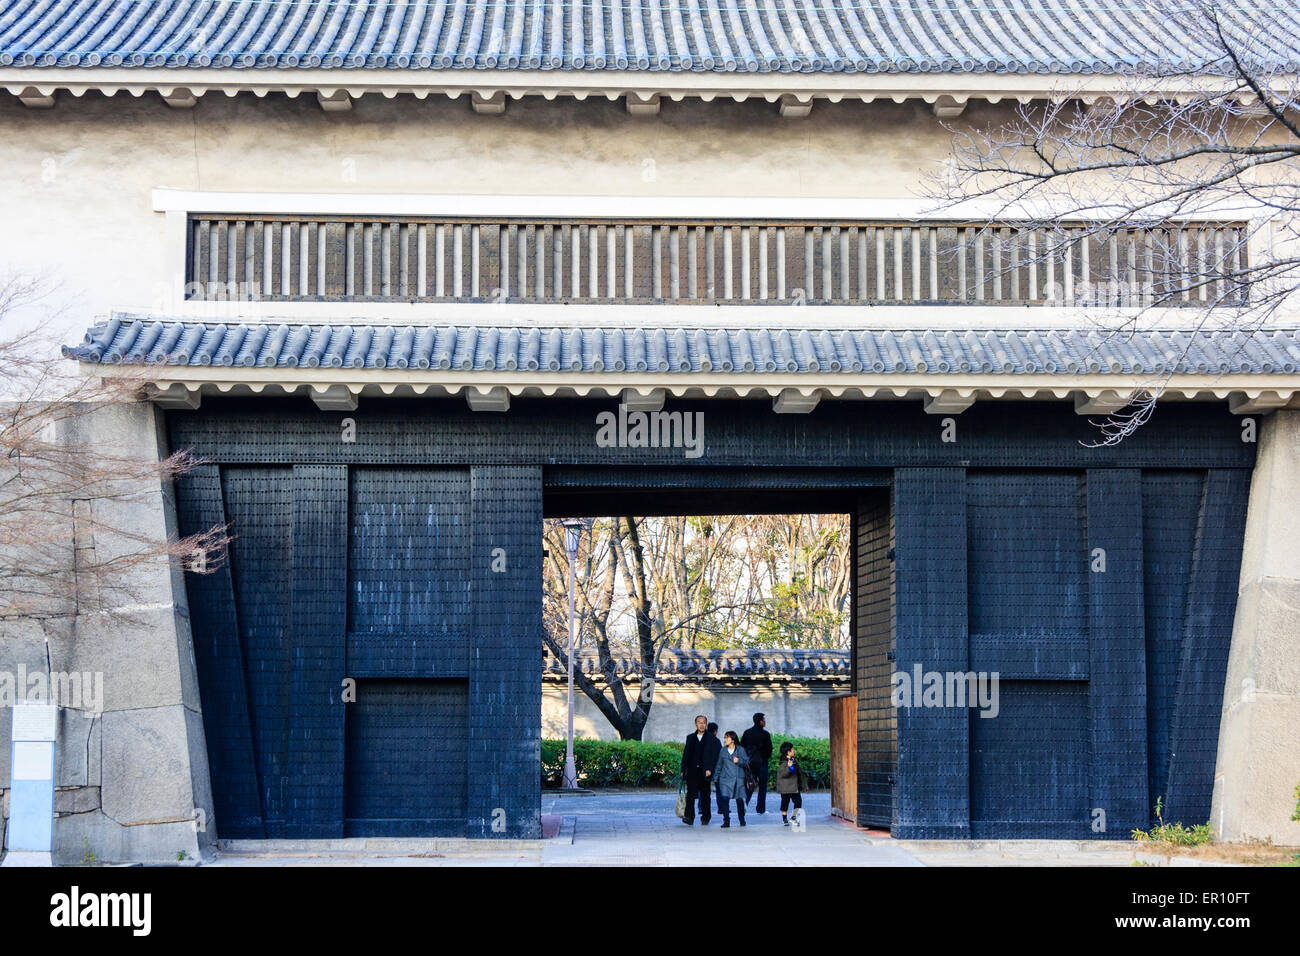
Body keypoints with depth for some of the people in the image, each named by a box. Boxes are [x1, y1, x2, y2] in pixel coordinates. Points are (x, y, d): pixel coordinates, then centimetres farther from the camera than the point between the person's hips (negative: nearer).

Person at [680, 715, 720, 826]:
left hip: (705, 771, -1)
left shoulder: (712, 739, 4)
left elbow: (715, 756, -1)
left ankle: (705, 818, 14)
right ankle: (689, 817, -16)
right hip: (692, 771, 1)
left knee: (705, 796, 5)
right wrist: (683, 770, 6)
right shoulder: (690, 738, 14)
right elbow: (685, 754, 14)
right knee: (690, 794, -11)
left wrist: (710, 769, -11)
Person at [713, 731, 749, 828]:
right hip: (725, 778, 1)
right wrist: (716, 776, 14)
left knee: (739, 800, 4)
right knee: (724, 798, -12)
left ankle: (742, 820, 24)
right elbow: (719, 764, 16)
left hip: (738, 779, -1)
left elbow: (746, 762, 1)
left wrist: (739, 761, -17)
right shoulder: (723, 751, 10)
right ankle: (726, 821, -9)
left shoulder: (741, 750, 3)